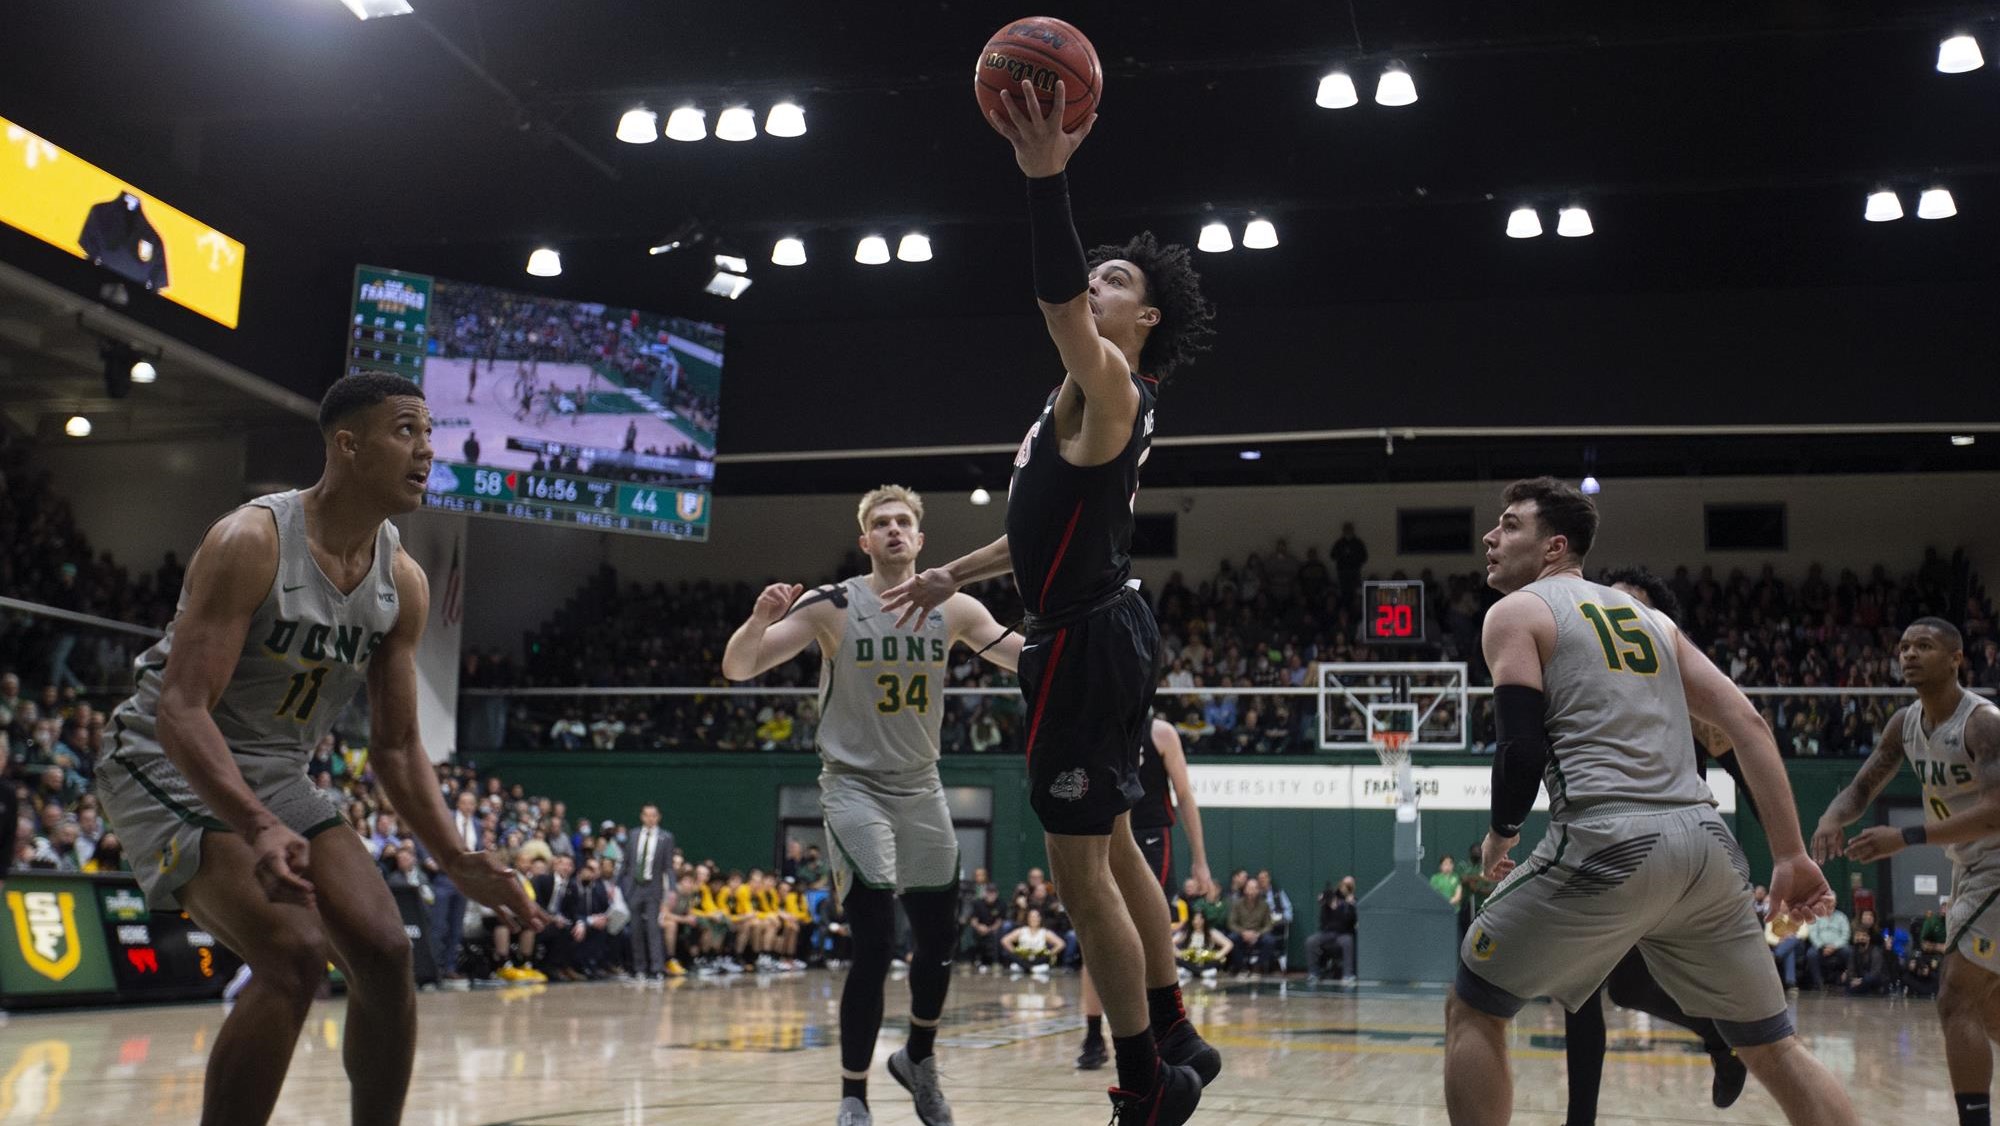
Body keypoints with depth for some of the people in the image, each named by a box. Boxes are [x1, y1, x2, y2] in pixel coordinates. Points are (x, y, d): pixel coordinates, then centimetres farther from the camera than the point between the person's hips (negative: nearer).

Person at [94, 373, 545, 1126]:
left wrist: (458, 863, -7)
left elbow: (395, 748, 5)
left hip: (278, 777, 7)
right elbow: (180, 710, -30)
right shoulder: (252, 542, -23)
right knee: (294, 959, -25)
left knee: (385, 954, -3)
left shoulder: (403, 584, -2)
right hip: (170, 766, -7)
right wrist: (260, 830, -45)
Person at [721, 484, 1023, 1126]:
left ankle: (918, 1059, 35)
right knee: (875, 945, -14)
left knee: (941, 940, 9)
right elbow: (737, 669, -14)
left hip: (921, 790, 4)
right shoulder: (832, 607, -11)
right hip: (854, 786, -4)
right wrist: (760, 620, -35)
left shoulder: (953, 610, -2)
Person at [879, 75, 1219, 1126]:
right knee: (1111, 846, 19)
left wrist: (1045, 178, -46)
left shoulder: (1106, 382, -12)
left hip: (1087, 640, -11)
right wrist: (951, 575, 30)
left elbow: (1056, 302, -35)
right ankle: (1174, 1041, 30)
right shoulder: (1101, 400, 19)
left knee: (1080, 864, -6)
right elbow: (1051, 526, 27)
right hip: (1099, 630, 11)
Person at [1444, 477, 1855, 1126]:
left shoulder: (1516, 612, 7)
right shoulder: (1649, 616, 25)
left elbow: (1523, 751, -4)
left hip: (1609, 844, -6)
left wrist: (1501, 835, 14)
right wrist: (1792, 854, 15)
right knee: (1774, 1049, 19)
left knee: (1472, 1011, 11)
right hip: (1705, 841, 6)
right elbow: (1747, 724, 16)